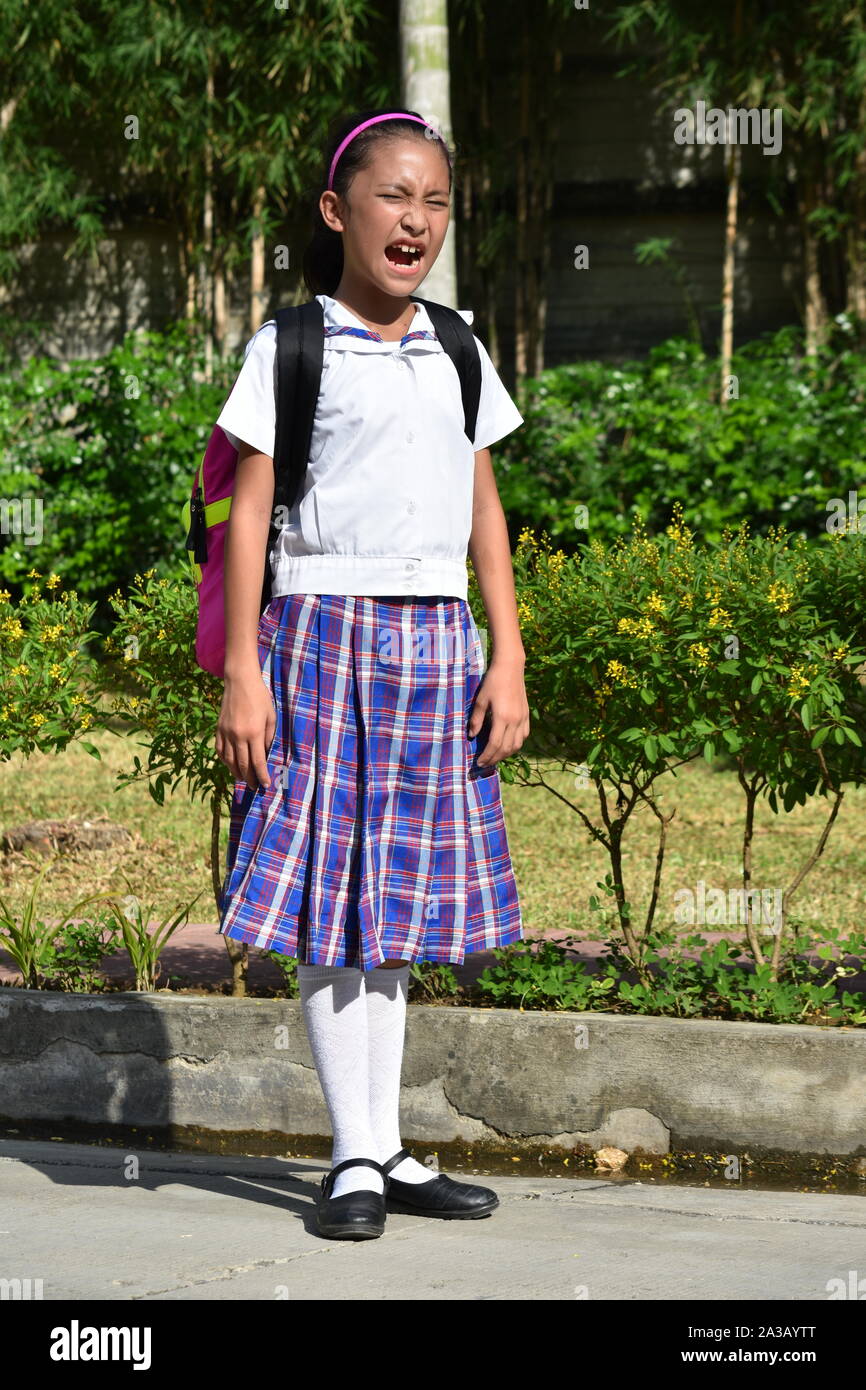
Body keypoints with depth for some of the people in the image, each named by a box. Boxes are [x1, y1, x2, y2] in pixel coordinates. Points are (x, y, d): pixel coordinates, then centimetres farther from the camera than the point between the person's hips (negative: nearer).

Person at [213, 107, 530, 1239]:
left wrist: (508, 661, 6)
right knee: (329, 894, -4)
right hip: (325, 631, -4)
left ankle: (389, 1148, 15)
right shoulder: (293, 348, -2)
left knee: (395, 891, 9)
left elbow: (485, 510, 13)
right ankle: (353, 1157, 2)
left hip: (437, 639, 4)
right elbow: (249, 511, -4)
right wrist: (243, 672, -9)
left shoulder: (458, 354, 11)